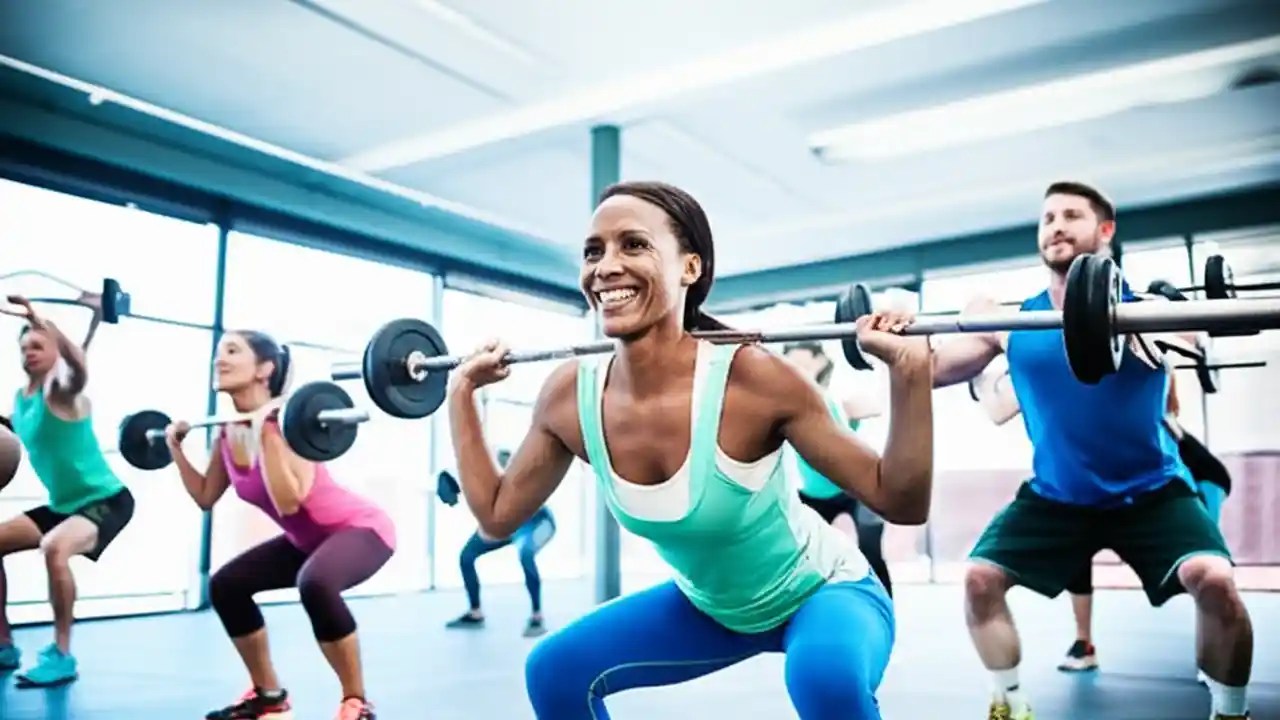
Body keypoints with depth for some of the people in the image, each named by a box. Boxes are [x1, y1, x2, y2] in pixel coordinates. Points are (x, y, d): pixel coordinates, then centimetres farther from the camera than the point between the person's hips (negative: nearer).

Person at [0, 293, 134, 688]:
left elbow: (79, 366, -41)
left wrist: (39, 320, -50)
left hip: (106, 500, -10)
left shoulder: (61, 392, -17)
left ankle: (61, 656, -22)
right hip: (63, 504, 10)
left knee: (54, 548, -35)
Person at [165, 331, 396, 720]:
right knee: (224, 585, 5)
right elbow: (205, 497, 10)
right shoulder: (228, 432, -2)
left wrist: (267, 435, -37)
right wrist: (176, 448, 6)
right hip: (308, 539, 9)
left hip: (360, 528, -9)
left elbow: (288, 502, -35)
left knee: (315, 584, -36)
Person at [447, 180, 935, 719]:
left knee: (826, 672, -37)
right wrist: (462, 392, -5)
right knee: (554, 669, 2)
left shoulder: (751, 378, -33)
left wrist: (909, 369, -38)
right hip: (708, 606, 5)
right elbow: (496, 514, -3)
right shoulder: (570, 397, -18)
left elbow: (902, 503, -25)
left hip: (823, 591, -5)